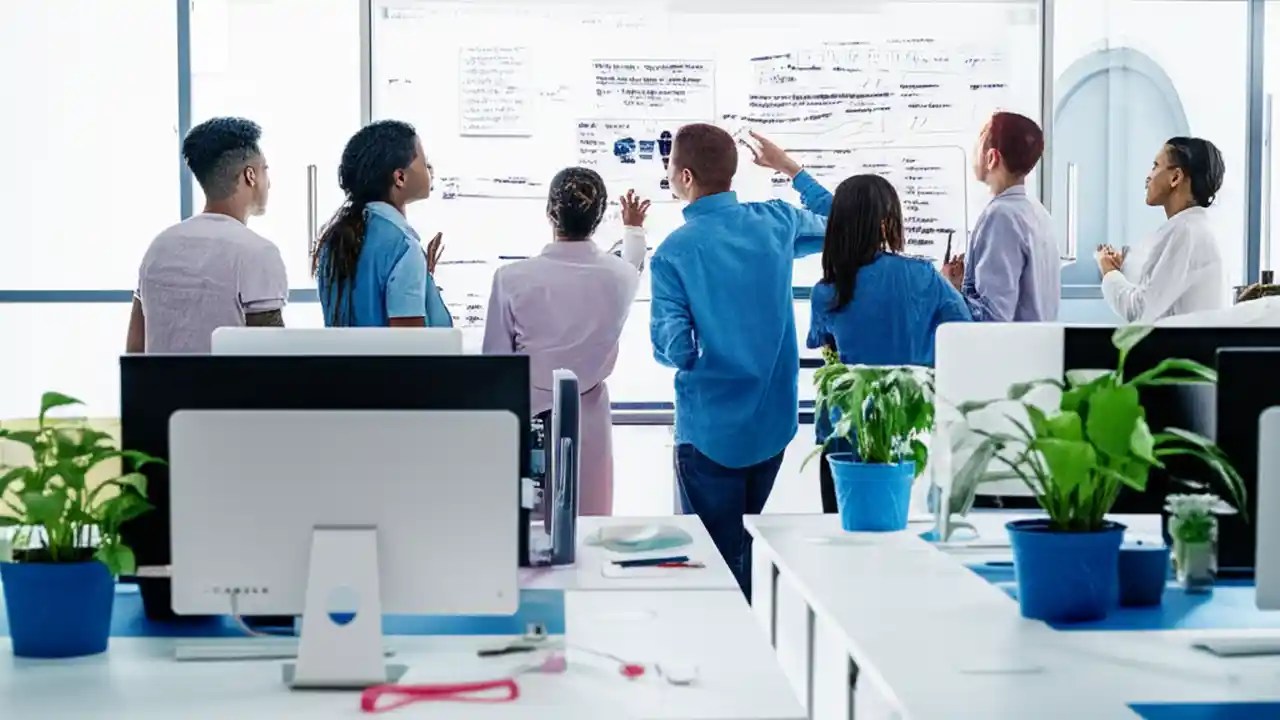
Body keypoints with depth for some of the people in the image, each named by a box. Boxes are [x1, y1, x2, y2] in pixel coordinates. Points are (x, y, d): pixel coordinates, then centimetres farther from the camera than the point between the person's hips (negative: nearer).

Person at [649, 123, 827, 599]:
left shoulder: (673, 253, -14)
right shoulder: (776, 221, -2)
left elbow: (674, 350, -17)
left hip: (710, 431, -5)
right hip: (773, 422, 5)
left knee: (716, 562, 5)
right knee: (749, 551, 18)